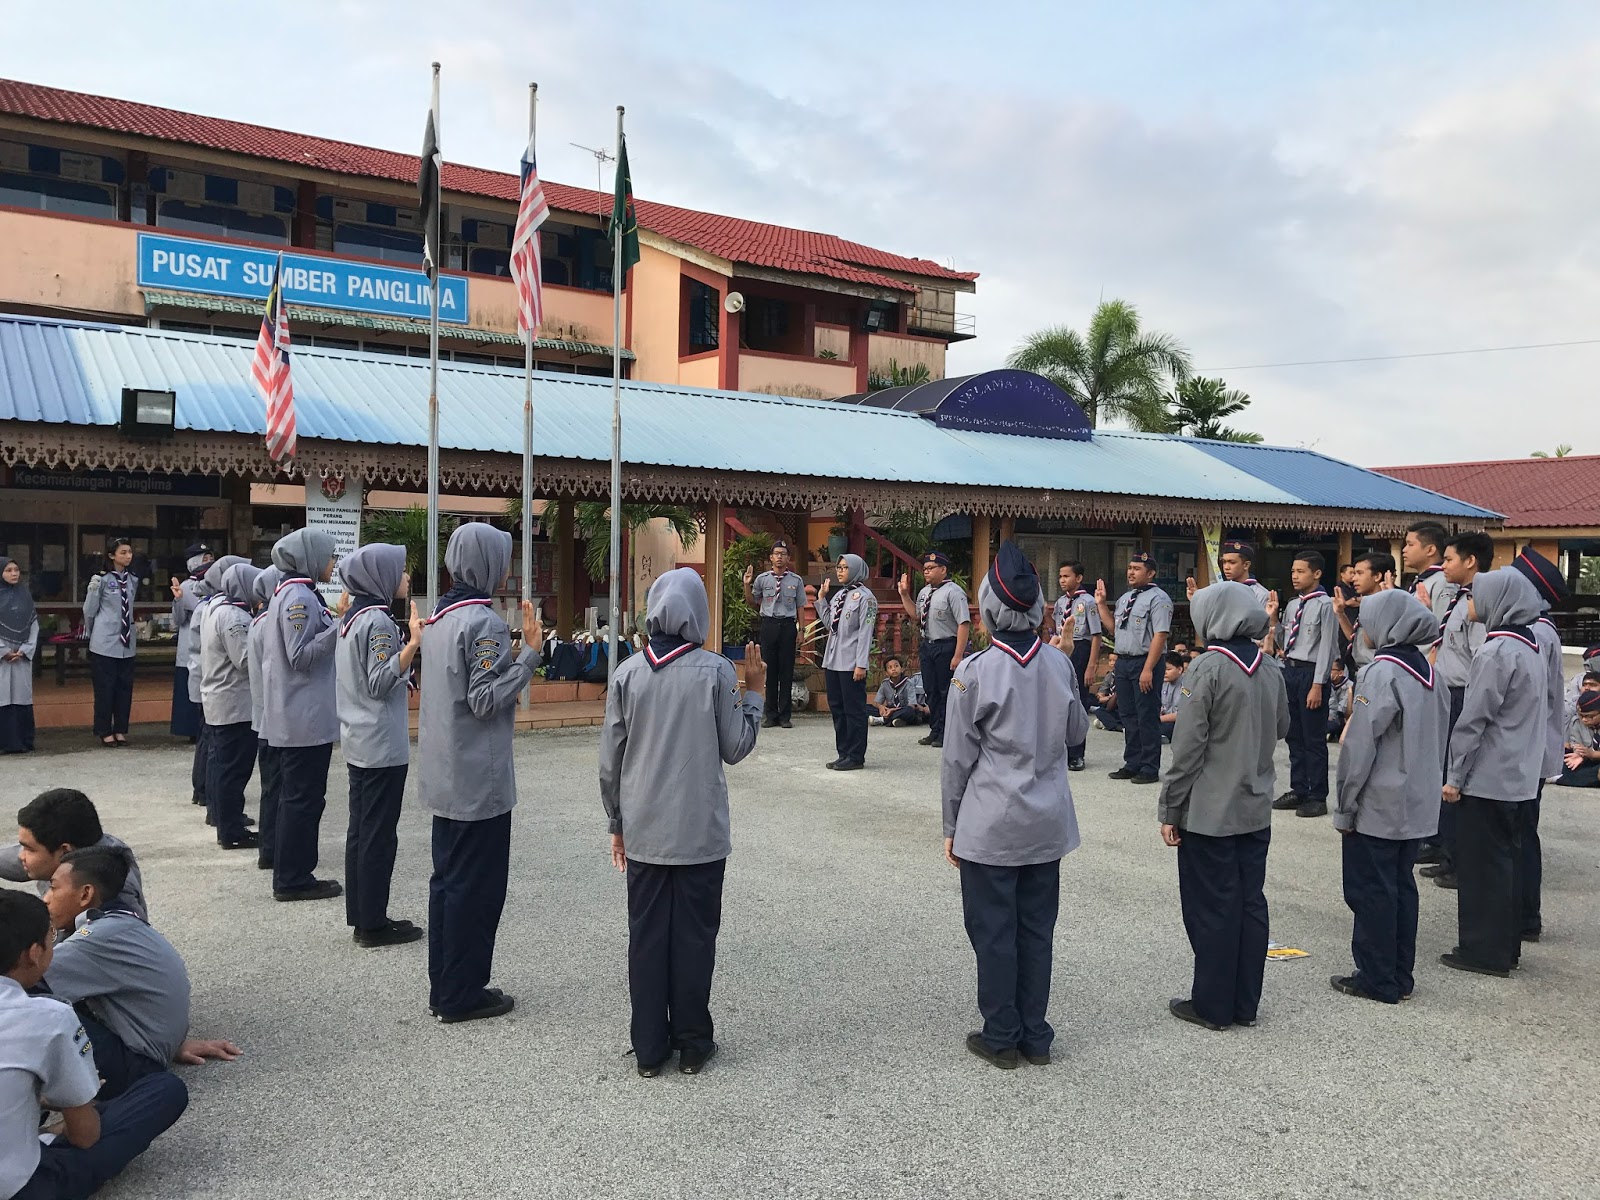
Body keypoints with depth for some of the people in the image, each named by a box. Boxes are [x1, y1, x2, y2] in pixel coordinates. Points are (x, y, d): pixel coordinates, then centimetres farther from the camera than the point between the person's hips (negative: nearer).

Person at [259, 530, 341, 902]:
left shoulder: (287, 593, 14)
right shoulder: (301, 597, -16)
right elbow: (302, 656, -20)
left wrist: (332, 621, 16)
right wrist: (339, 627, -23)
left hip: (291, 716, 10)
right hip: (306, 717, -10)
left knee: (294, 795, 15)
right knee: (304, 798, -2)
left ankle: (288, 874, 23)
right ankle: (294, 879, 5)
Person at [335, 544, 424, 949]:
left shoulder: (352, 617, 12)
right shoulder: (378, 621, -17)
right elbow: (380, 683, -22)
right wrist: (413, 643, -30)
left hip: (359, 742, 10)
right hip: (382, 745, -10)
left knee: (360, 829, 13)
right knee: (379, 834, -2)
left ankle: (359, 916, 21)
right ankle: (373, 924, 5)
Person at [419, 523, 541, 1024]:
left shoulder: (440, 615, 10)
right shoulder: (483, 622, -18)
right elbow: (485, 700, -21)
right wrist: (529, 653, -21)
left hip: (445, 775, 9)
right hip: (479, 777, -9)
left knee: (448, 878, 15)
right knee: (477, 886, 2)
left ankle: (444, 987, 25)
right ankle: (461, 995, 11)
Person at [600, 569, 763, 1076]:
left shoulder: (627, 673, -3)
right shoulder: (715, 672, -9)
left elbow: (610, 761, 1)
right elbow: (735, 748, -2)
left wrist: (617, 824, 12)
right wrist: (754, 691, 9)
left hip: (644, 832, 2)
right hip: (701, 831, -2)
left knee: (647, 936, 10)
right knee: (694, 936, 9)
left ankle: (649, 1048, 18)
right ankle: (693, 1044, 18)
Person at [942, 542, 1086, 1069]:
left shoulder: (976, 672, -16)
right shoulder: (1059, 664, -4)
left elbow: (957, 758, -9)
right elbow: (1077, 732, 12)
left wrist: (952, 826, 1)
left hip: (990, 827, -4)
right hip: (1047, 823, 5)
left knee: (994, 932, 7)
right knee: (1037, 930, 14)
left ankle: (1001, 1038, 17)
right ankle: (1035, 1036, 23)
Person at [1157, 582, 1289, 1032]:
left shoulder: (1208, 668, -17)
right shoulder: (1270, 668, 3)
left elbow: (1187, 746, -16)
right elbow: (1281, 728, 16)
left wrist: (1170, 809, -9)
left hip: (1209, 811, -6)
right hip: (1256, 808, 6)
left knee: (1211, 908, 3)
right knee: (1250, 902, 12)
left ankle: (1213, 1005, 13)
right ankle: (1245, 1003, 21)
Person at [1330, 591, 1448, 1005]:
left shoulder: (1382, 673, -18)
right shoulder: (1428, 670, 6)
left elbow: (1361, 746, -18)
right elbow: (1440, 736, 13)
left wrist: (1345, 807, -11)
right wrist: (1429, 785, 19)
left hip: (1377, 806, -8)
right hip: (1418, 806, 8)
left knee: (1370, 891, 2)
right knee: (1402, 886, 15)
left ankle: (1378, 980, 9)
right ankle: (1400, 976, 23)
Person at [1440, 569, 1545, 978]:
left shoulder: (1496, 652, -18)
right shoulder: (1530, 648, 10)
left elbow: (1473, 720, -18)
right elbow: (1528, 716, 16)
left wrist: (1455, 776, -12)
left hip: (1487, 777, -9)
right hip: (1518, 777, 9)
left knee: (1481, 865, 0)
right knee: (1506, 858, 15)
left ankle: (1483, 951, 7)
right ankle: (1505, 946, 23)